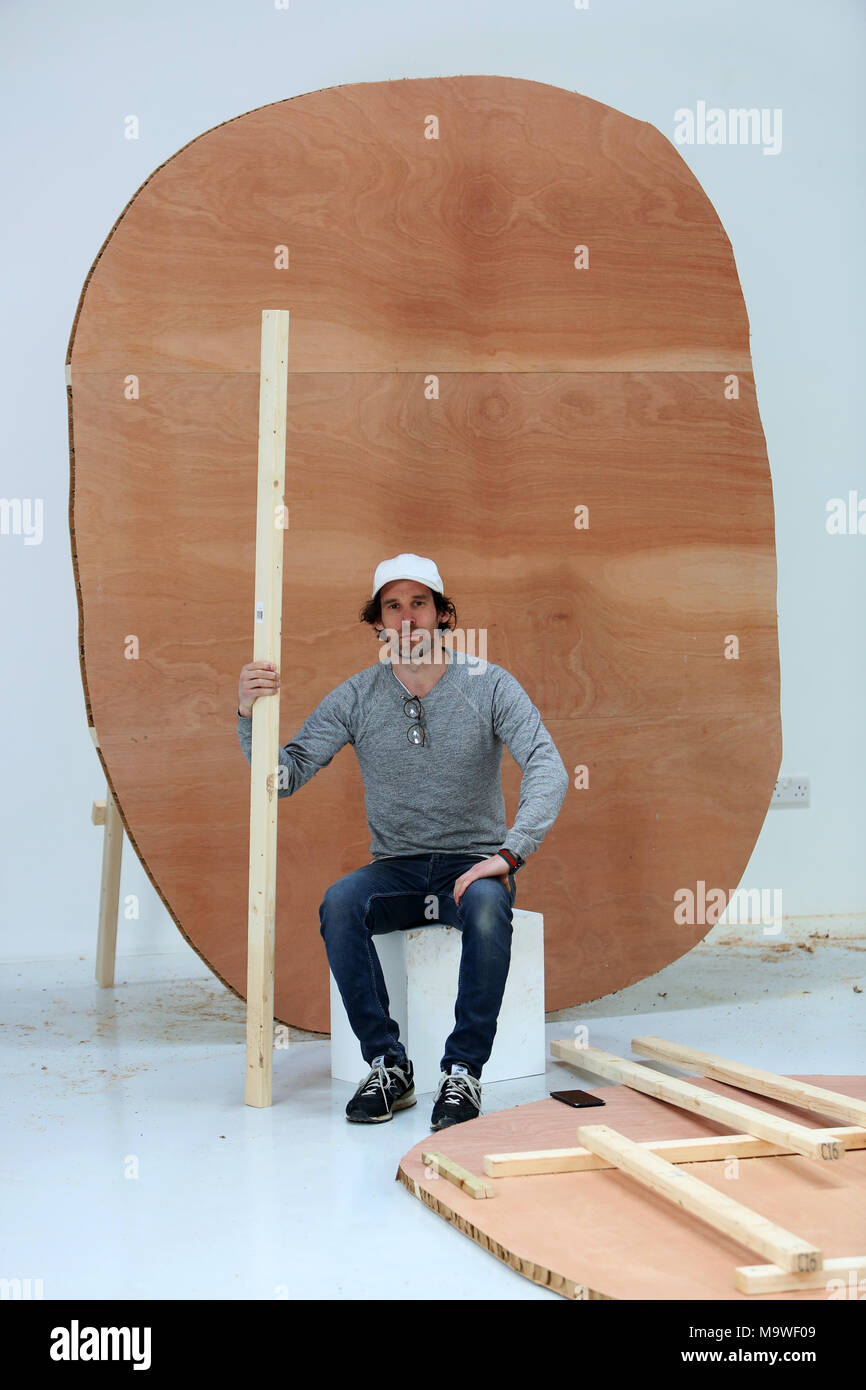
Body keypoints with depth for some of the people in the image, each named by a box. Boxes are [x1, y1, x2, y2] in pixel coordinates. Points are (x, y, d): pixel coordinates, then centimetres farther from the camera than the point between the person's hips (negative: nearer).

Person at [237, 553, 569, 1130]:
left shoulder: (488, 684, -4)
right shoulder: (356, 697, 2)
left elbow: (548, 769, -12)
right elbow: (285, 775, -2)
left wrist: (511, 852, -26)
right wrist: (253, 716, -21)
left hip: (472, 865, -2)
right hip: (396, 869, 2)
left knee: (487, 906, -36)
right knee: (340, 904, -29)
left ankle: (464, 1071, -22)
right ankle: (388, 1065, -17)